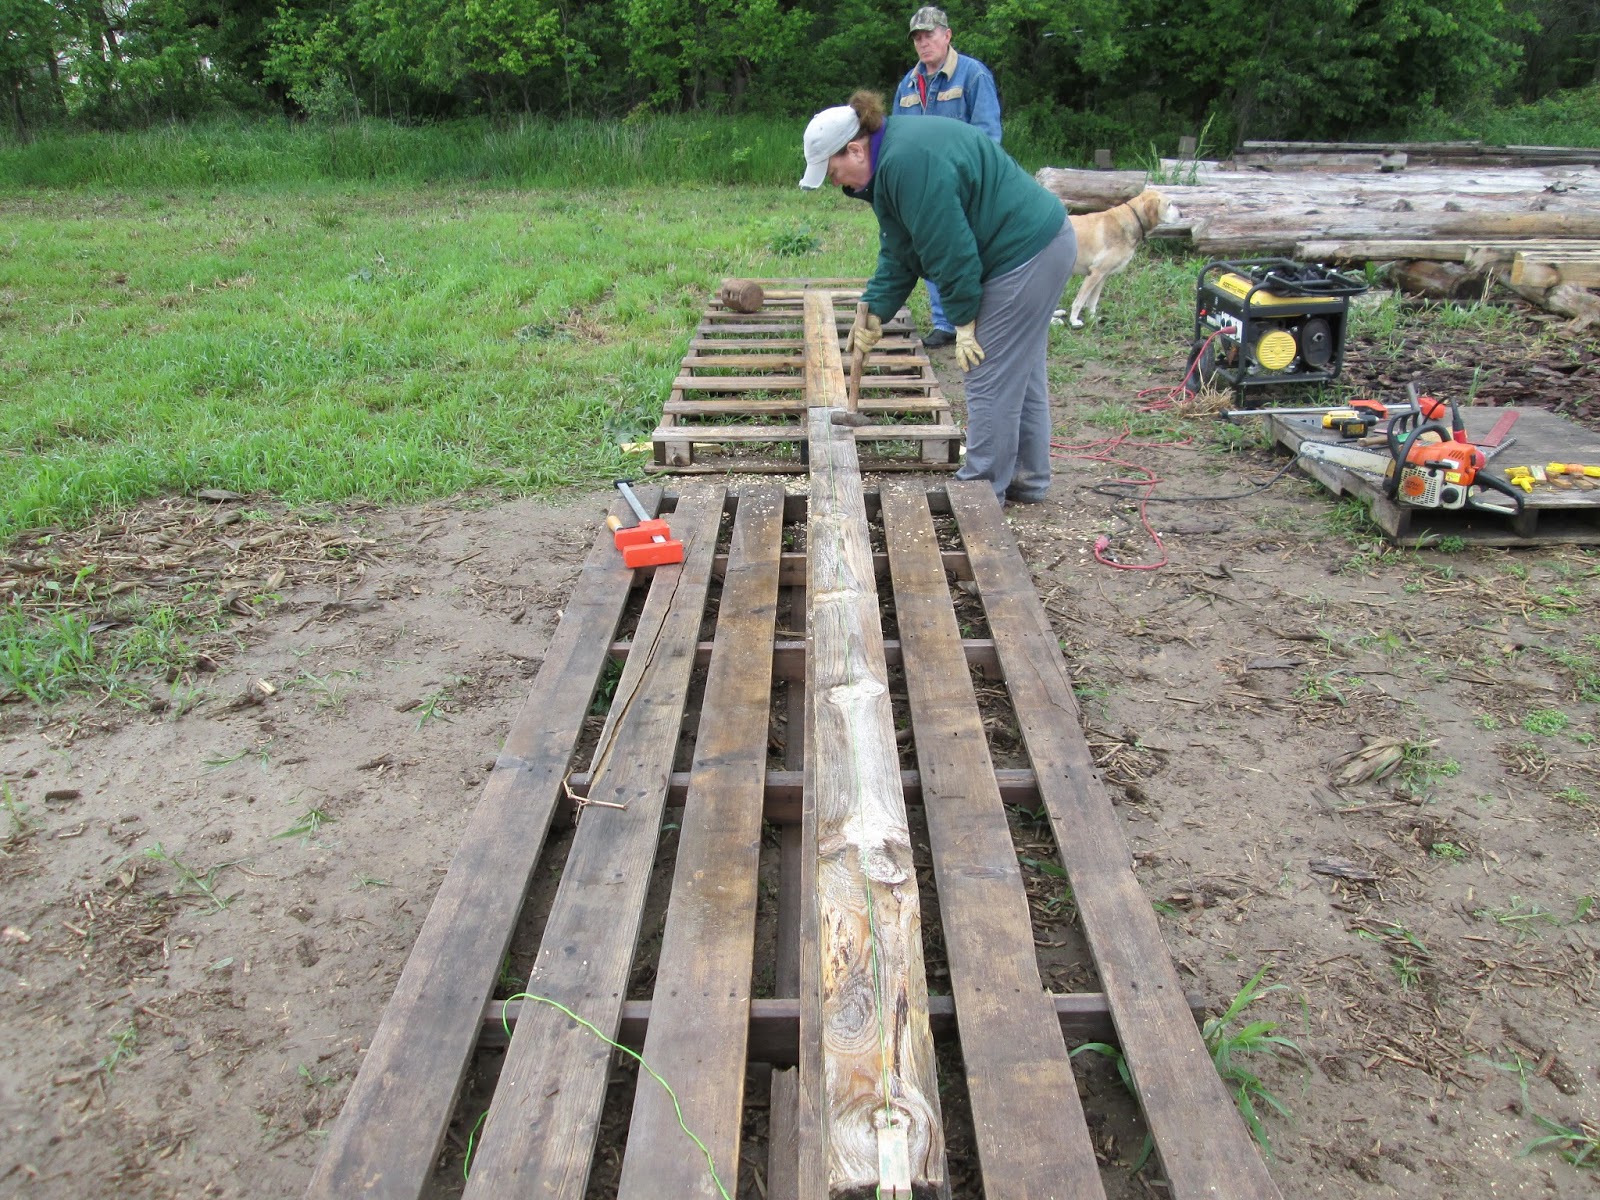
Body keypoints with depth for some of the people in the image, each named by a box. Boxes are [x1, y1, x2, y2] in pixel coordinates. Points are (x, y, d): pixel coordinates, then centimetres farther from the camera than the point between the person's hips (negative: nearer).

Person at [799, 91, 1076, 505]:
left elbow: (948, 246, -23)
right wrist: (875, 311, 10)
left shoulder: (908, 161, -23)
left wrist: (964, 319, -15)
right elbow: (898, 251, 14)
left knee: (991, 378, -4)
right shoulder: (891, 158, 10)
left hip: (1026, 254, -11)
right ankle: (1028, 478, 28)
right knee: (1021, 372, 17)